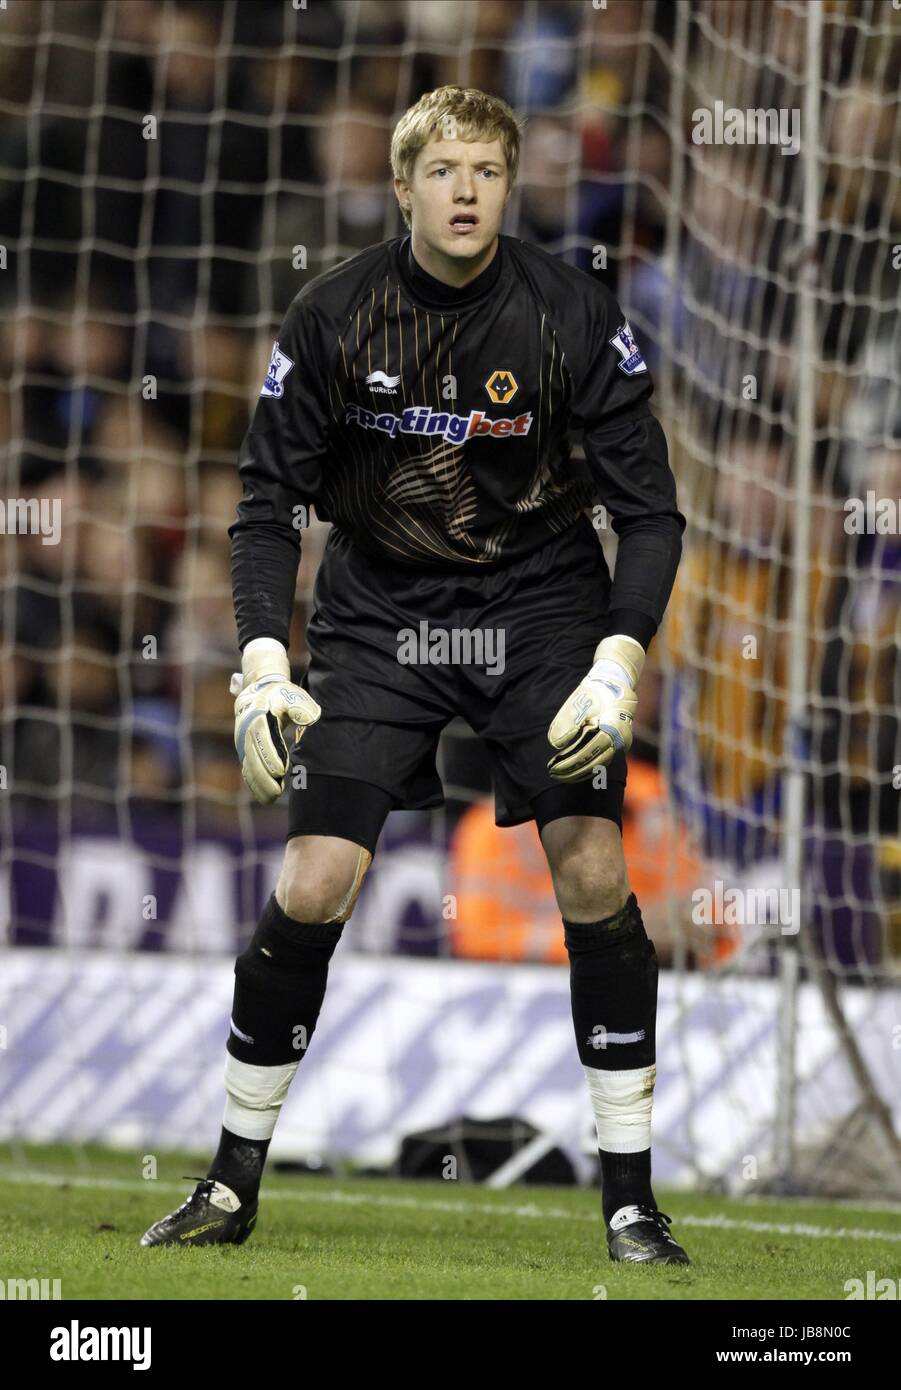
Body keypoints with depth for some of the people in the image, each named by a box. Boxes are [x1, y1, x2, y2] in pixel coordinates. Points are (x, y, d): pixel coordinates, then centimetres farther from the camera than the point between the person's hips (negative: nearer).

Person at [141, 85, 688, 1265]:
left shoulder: (571, 315, -12)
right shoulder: (334, 316, -10)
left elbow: (650, 510, -8)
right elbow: (269, 500, -3)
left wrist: (619, 662, -22)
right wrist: (262, 660, -17)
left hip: (540, 601, 0)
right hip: (377, 612, 0)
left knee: (594, 873, -14)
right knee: (311, 887, -10)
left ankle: (631, 1201, -3)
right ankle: (232, 1186, 6)